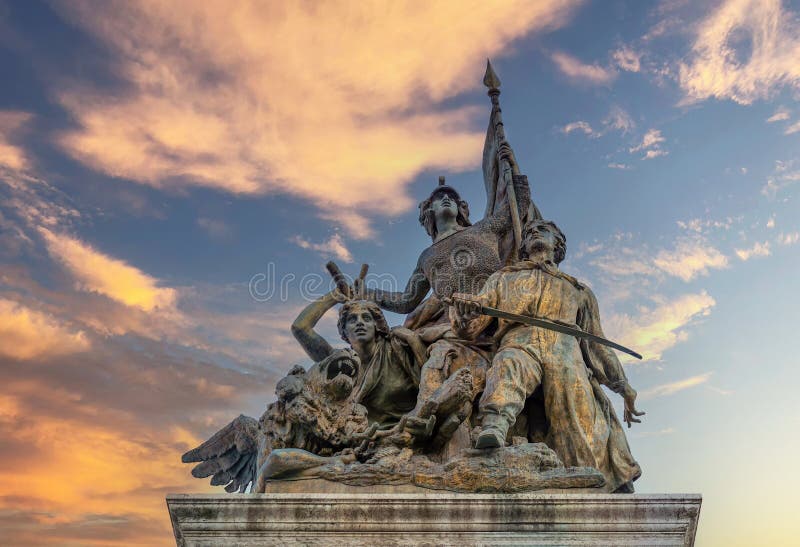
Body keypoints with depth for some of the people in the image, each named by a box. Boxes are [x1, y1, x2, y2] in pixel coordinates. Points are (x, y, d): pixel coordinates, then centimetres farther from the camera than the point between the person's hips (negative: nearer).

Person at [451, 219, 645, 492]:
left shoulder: (578, 291, 35)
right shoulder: (504, 278, 32)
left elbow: (596, 345, 32)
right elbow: (470, 327, 18)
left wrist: (623, 387, 21)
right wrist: (464, 308, -6)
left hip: (565, 353, 2)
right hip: (519, 345, -2)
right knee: (508, 367, -38)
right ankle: (493, 429, -60)